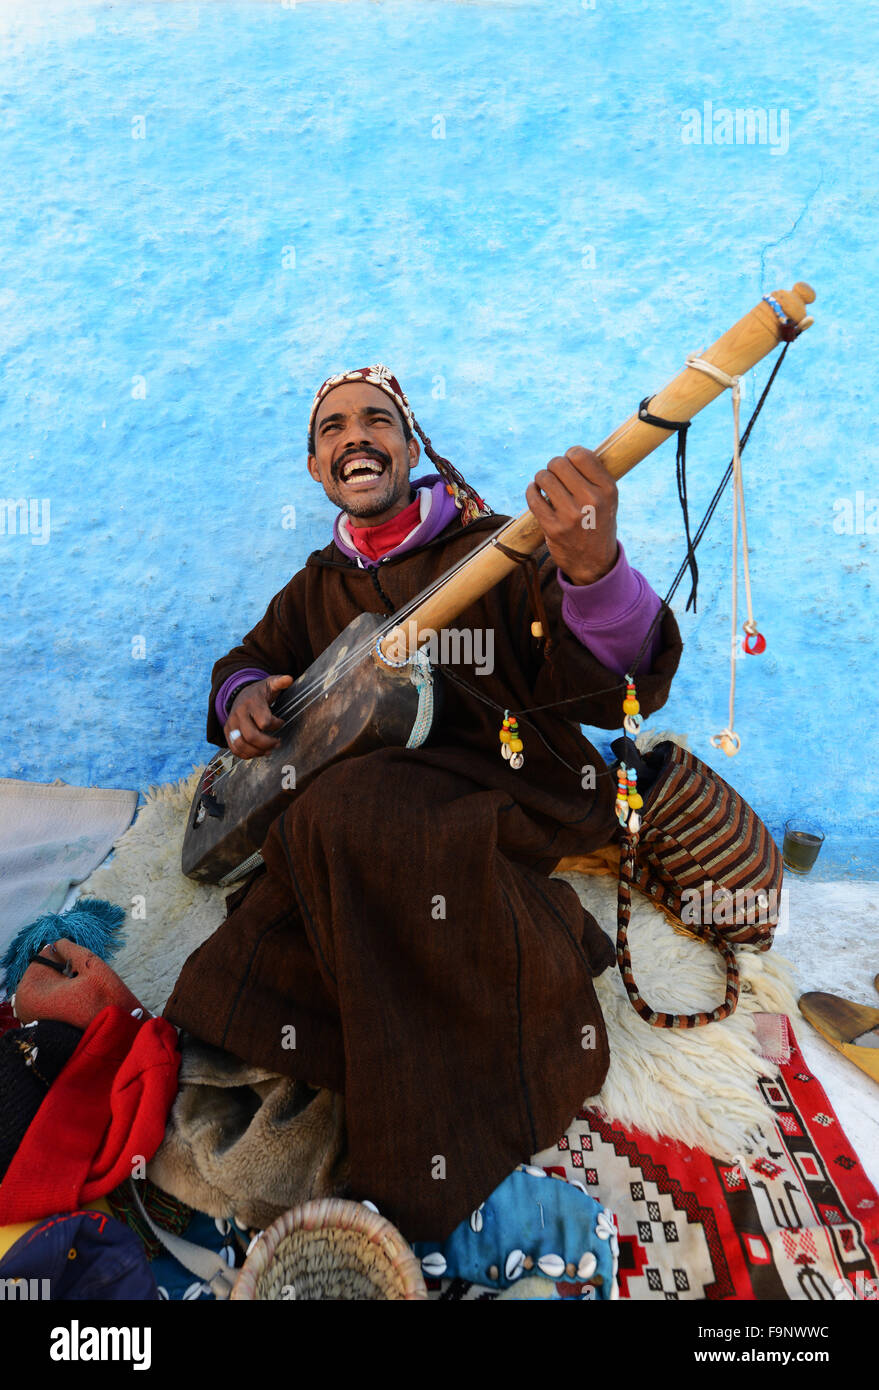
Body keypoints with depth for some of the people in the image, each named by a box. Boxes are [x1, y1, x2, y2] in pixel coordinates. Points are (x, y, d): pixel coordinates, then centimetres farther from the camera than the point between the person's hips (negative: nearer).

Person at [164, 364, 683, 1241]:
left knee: (347, 816, -34)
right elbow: (252, 657, 28)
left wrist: (594, 569, -40)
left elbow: (610, 692, -17)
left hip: (508, 790, -5)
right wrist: (241, 695, 1)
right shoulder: (319, 586, 15)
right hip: (373, 800, 6)